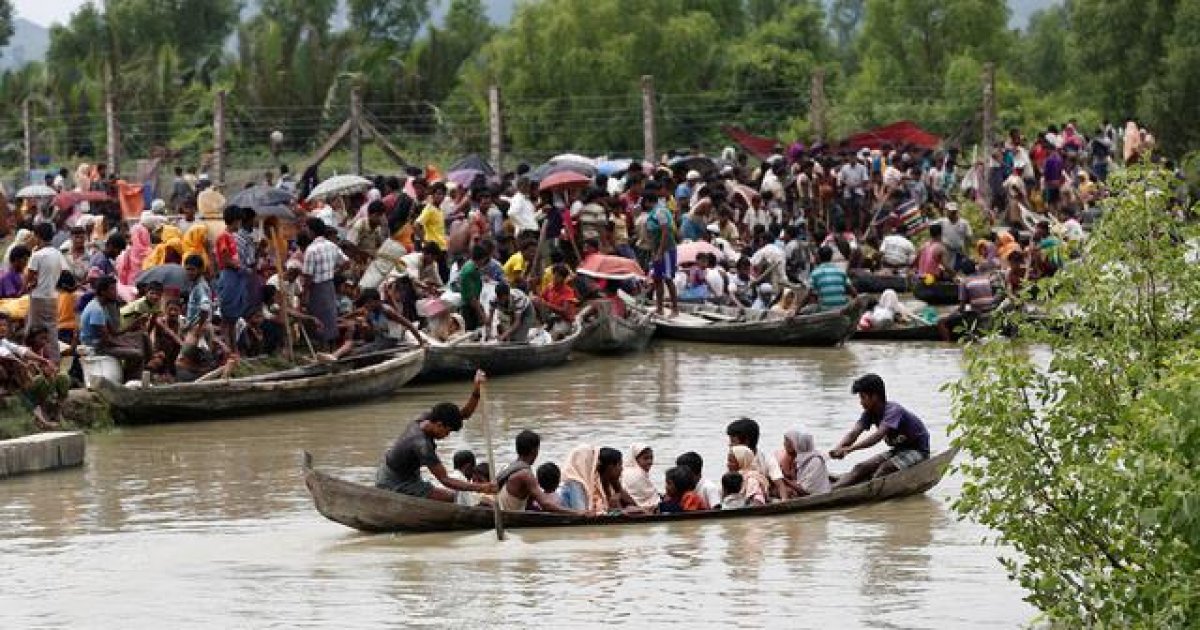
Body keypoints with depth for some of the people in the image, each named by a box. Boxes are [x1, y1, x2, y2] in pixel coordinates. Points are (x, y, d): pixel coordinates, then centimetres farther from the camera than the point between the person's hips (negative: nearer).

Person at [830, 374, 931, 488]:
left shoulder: (893, 411, -26)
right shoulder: (870, 413, -1)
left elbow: (878, 436, -40)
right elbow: (853, 433, -13)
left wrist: (850, 449, -50)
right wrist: (838, 450, -34)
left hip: (918, 452, -7)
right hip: (898, 451, 7)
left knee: (884, 468, -31)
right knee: (861, 468, -10)